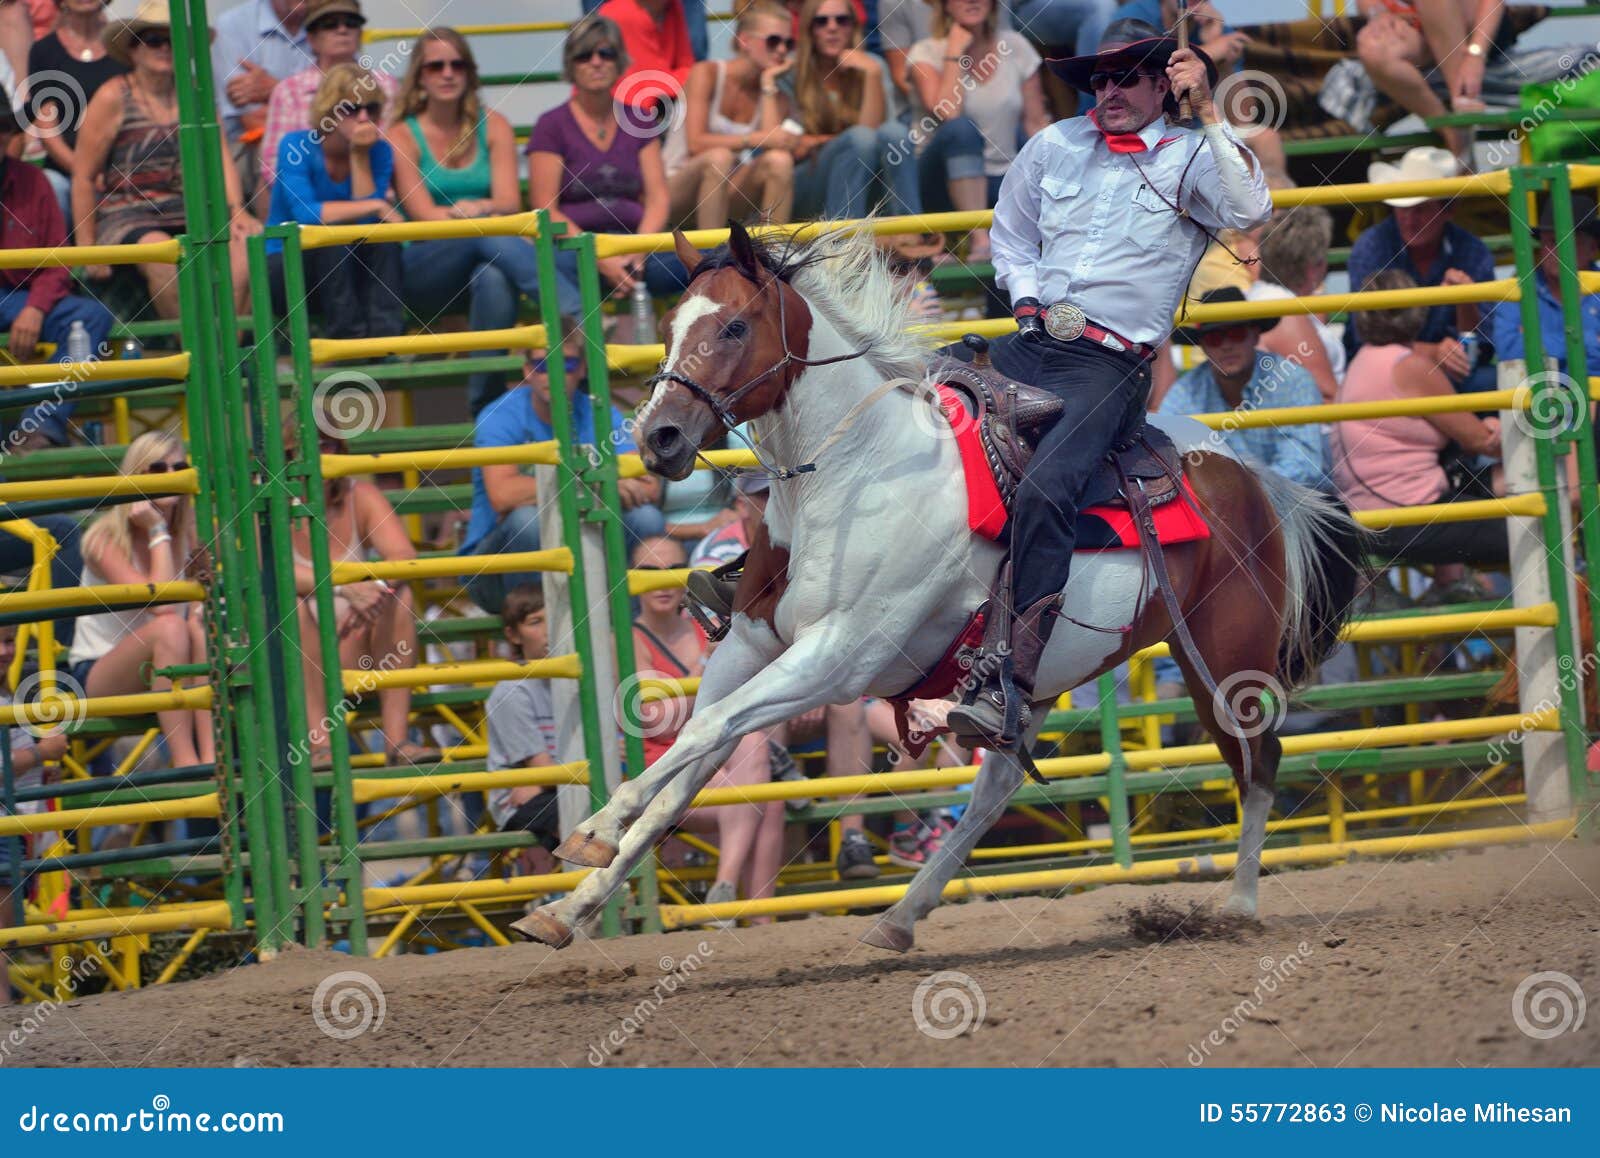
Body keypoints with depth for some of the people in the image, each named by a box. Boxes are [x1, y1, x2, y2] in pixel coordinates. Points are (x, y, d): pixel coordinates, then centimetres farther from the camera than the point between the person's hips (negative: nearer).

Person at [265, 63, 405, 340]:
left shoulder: (379, 151, 0)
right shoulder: (297, 147, -13)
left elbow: (368, 220, -14)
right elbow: (306, 214, -28)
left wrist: (360, 157, -18)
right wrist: (376, 207, -27)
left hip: (345, 271, 4)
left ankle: (384, 333, -33)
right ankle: (347, 335, -38)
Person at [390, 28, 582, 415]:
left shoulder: (493, 128, 13)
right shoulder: (402, 136, 5)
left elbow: (510, 202, 0)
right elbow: (423, 213, -7)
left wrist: (481, 207, -25)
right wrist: (487, 215, -22)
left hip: (485, 259, 3)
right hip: (422, 274, -3)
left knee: (495, 277, -36)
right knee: (490, 235, -34)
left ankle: (486, 403, -36)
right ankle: (583, 322, -46)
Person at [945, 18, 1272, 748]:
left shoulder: (1191, 159, 5)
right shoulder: (1055, 146, 17)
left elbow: (1249, 212, -14)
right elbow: (1009, 235, 27)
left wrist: (1207, 112, -13)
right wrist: (1030, 299, 8)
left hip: (1110, 364, -5)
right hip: (1030, 343, 5)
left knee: (1045, 490, -28)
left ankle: (1010, 691, -31)